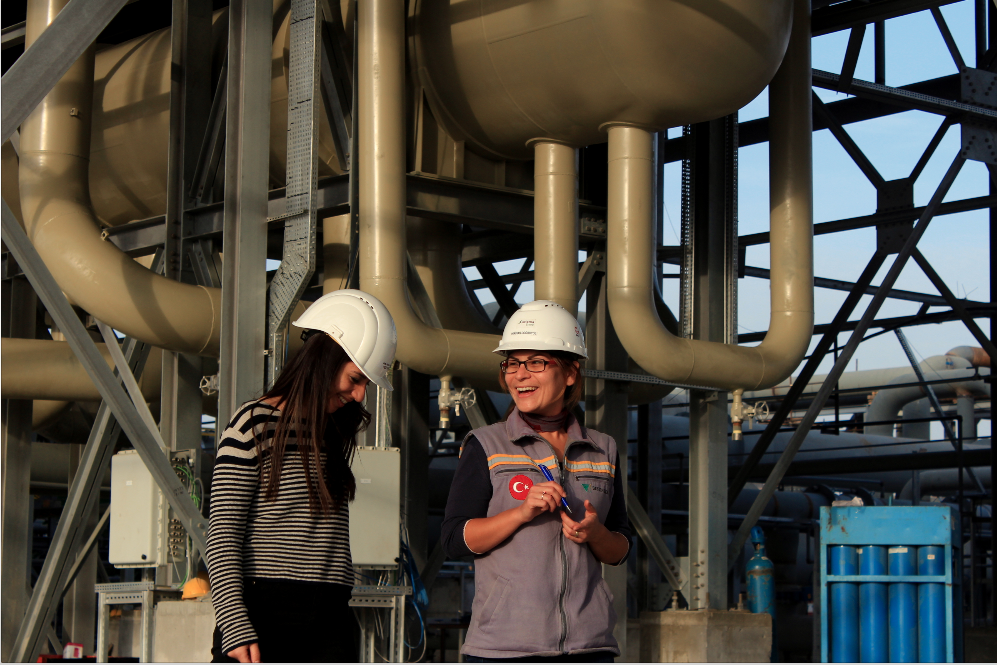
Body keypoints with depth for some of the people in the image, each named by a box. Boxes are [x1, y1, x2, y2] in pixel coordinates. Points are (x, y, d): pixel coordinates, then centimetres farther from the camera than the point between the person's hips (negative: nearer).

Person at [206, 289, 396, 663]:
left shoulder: (337, 434, 19)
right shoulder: (255, 424, -2)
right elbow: (222, 534, -7)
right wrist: (235, 626, -17)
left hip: (329, 621, 6)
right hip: (263, 614, -6)